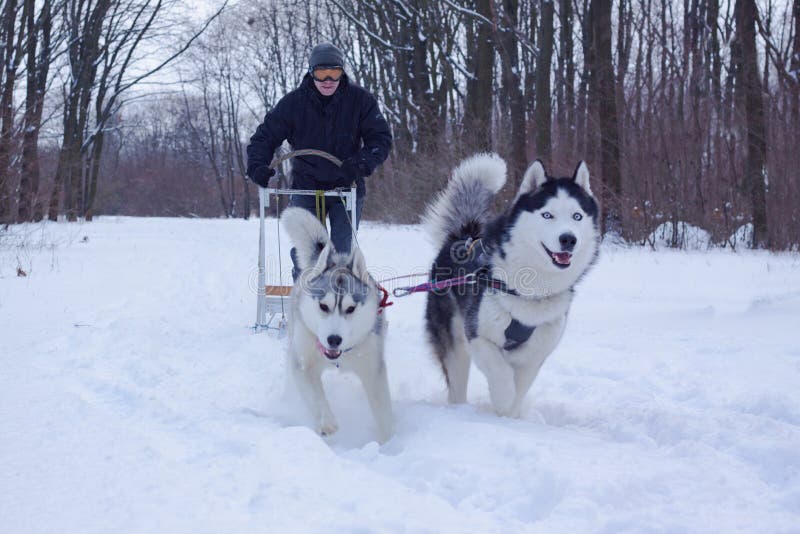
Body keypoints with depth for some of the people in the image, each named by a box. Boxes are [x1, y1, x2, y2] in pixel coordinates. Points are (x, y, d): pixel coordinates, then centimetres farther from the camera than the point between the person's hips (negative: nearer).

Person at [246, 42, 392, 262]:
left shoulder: (360, 100, -7)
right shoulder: (293, 102, -5)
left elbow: (381, 139, -6)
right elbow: (264, 137, 1)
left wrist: (361, 164, -25)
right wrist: (257, 166, -19)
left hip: (346, 188, 0)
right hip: (306, 187, 1)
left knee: (342, 251, -3)